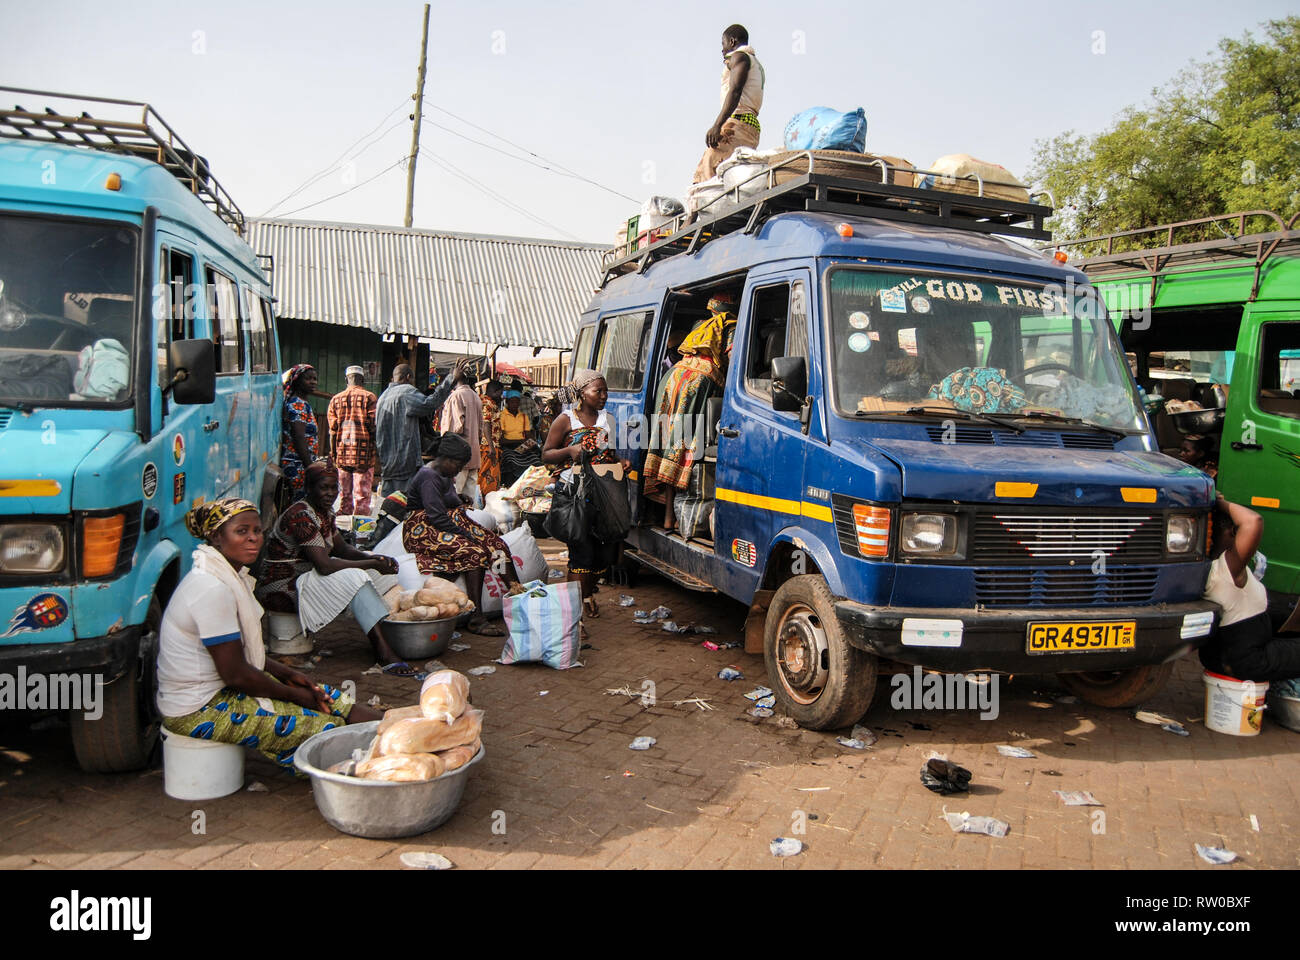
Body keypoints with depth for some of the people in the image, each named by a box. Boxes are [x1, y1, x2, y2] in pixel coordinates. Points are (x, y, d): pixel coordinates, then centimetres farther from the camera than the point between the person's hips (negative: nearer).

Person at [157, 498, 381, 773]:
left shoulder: (231, 575, 7)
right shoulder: (212, 589, -24)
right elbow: (234, 673, -23)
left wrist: (286, 674, 4)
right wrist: (293, 694, -11)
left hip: (218, 690, 10)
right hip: (199, 713, -9)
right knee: (323, 727, -16)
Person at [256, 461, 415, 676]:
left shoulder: (325, 512, 7)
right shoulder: (301, 516, -23)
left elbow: (342, 549, 14)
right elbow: (325, 566, -29)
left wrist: (372, 558, -6)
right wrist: (372, 564, -22)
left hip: (307, 575, 10)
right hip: (282, 590, -10)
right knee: (352, 577, -29)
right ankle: (383, 650, -34)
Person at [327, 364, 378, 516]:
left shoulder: (336, 399, 8)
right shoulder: (369, 397, -4)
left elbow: (332, 430, 8)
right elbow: (373, 427, -8)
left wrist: (332, 452, 15)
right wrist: (375, 448, 1)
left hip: (342, 454, 4)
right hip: (363, 453, -4)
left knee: (344, 494, 11)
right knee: (363, 494, -2)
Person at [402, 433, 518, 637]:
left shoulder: (444, 475, 16)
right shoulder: (429, 477, -15)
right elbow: (437, 517, -22)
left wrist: (459, 499, 10)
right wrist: (466, 535, -20)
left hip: (449, 525, 10)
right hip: (424, 531, -10)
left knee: (497, 544, -9)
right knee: (475, 551, -30)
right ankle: (475, 618, -32)